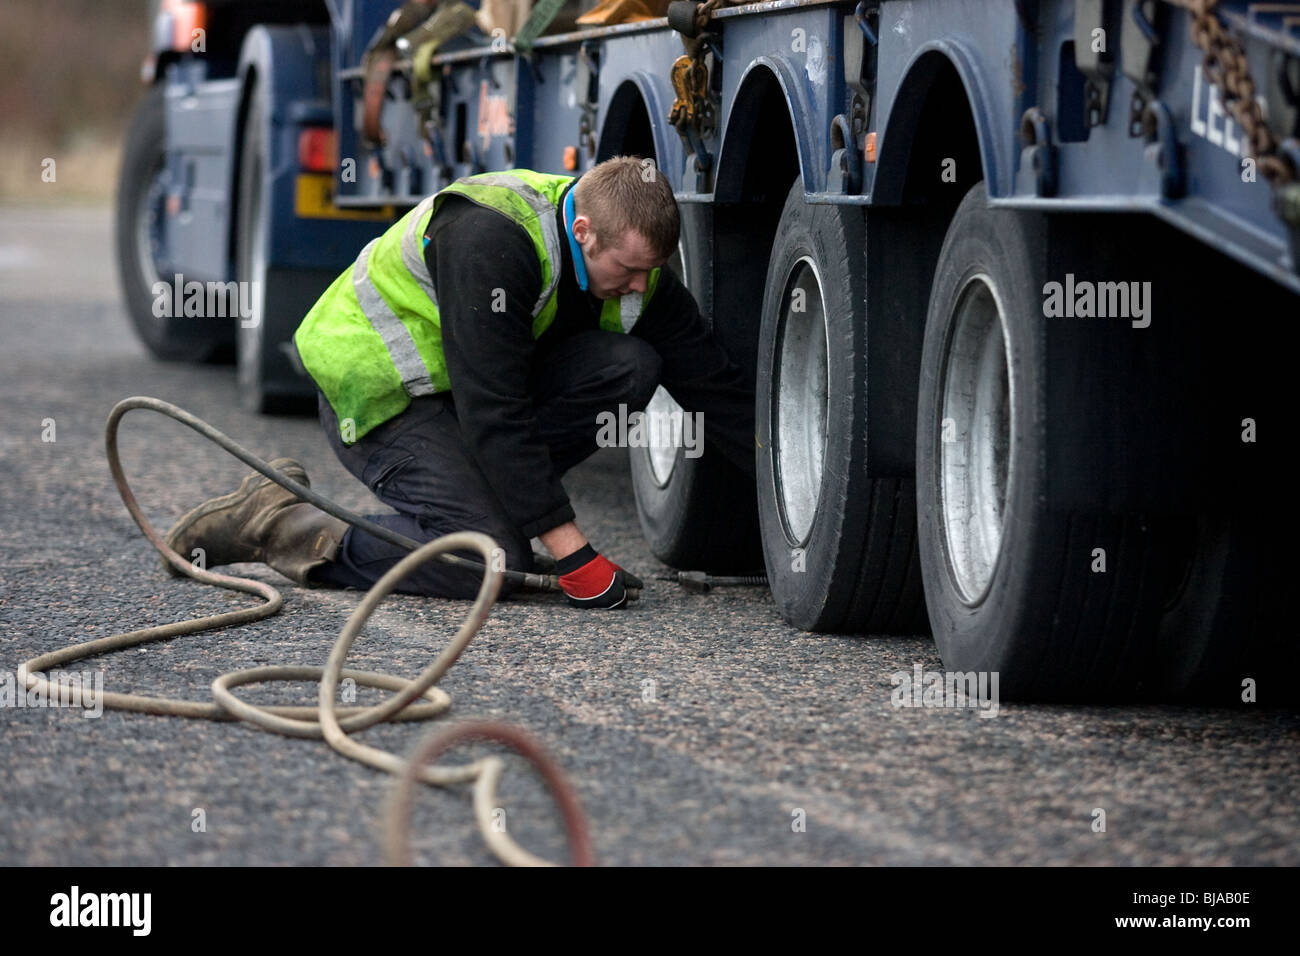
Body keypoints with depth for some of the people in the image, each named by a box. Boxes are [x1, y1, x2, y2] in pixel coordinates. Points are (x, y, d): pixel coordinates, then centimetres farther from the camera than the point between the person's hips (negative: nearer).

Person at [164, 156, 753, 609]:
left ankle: (494, 500, -3)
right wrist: (570, 552, -33)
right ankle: (277, 526, -10)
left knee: (631, 366, -15)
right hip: (376, 388, -8)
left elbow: (711, 384, -2)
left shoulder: (634, 257, -8)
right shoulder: (490, 238, -32)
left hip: (484, 377, 8)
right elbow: (493, 409, -33)